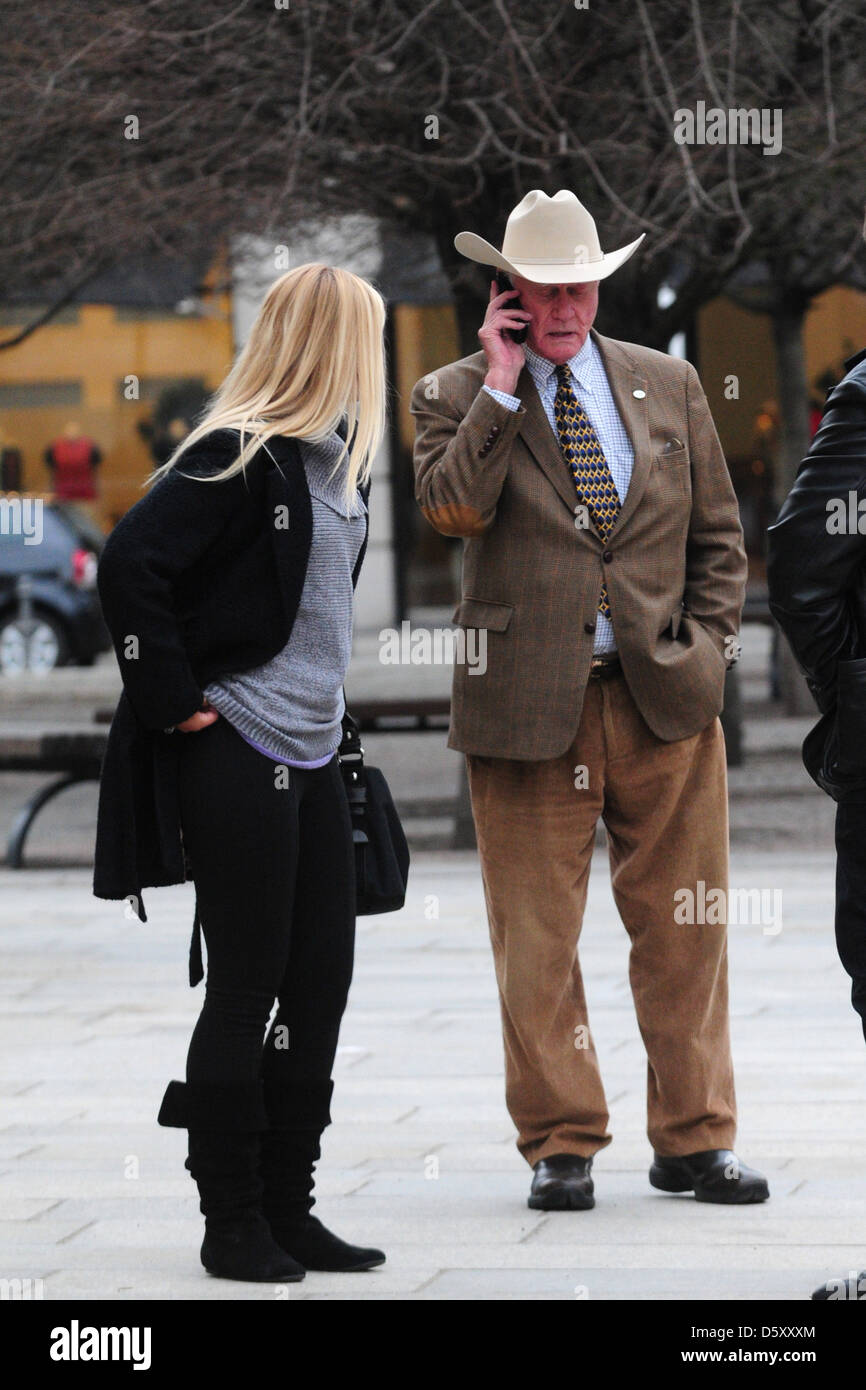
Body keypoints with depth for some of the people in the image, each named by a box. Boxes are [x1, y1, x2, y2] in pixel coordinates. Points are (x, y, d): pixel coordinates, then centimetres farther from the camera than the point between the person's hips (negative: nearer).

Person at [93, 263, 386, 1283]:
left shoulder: (337, 460, 12)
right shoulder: (237, 458, -15)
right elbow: (131, 565, -21)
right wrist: (173, 698, -17)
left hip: (310, 756, 8)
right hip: (236, 755, -8)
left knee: (321, 981, 9)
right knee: (247, 985, -2)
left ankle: (288, 1208, 18)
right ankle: (232, 1222, 7)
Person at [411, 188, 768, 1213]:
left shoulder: (669, 386, 11)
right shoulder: (457, 398, 4)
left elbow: (718, 535, 15)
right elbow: (451, 511, -15)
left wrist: (704, 651, 3)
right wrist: (501, 386, -14)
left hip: (665, 703, 2)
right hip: (527, 707, -2)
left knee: (684, 932, 4)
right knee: (536, 941, 0)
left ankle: (694, 1140, 13)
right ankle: (559, 1145, 11)